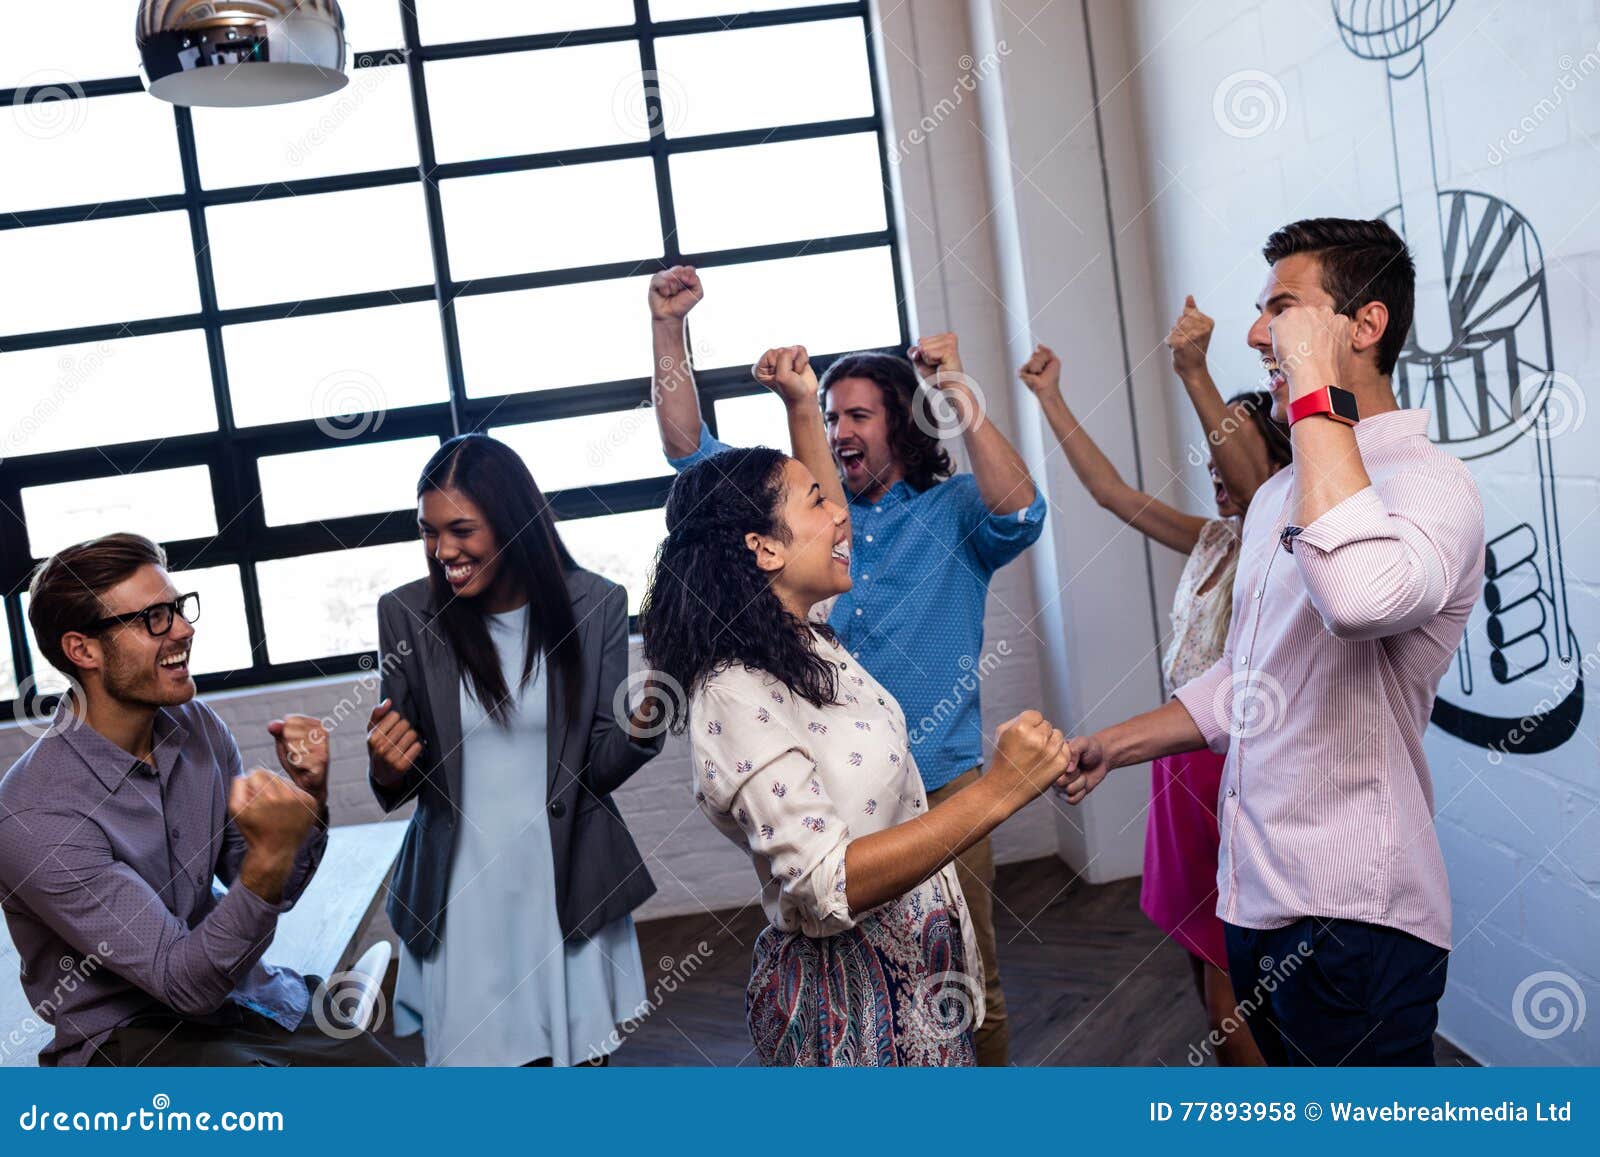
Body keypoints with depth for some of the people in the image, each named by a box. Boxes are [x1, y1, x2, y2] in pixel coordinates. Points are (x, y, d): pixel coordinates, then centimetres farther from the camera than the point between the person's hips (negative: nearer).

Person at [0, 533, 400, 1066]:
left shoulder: (197, 727, -2)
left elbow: (272, 895, 4)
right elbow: (186, 983, -22)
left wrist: (308, 798, -15)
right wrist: (268, 858, -38)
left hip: (238, 987, 6)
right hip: (127, 1035, -6)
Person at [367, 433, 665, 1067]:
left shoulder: (594, 604, -7)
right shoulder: (406, 614, -6)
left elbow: (599, 770, -2)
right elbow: (397, 788, 2)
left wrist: (639, 728, -22)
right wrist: (388, 771, -20)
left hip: (566, 887, 0)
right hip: (458, 891, 0)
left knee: (580, 1055, 11)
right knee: (470, 1056, 8)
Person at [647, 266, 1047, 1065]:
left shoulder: (954, 510, 2)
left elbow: (1019, 515, -20)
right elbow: (690, 448, 8)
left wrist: (962, 398, -27)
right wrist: (667, 328, -2)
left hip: (938, 786, -3)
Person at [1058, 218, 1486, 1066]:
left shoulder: (1427, 485, -16)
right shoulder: (1282, 494, 14)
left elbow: (1362, 593, -41)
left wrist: (1317, 392, -31)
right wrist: (1115, 745, 18)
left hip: (1353, 919, -9)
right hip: (1259, 898, 9)